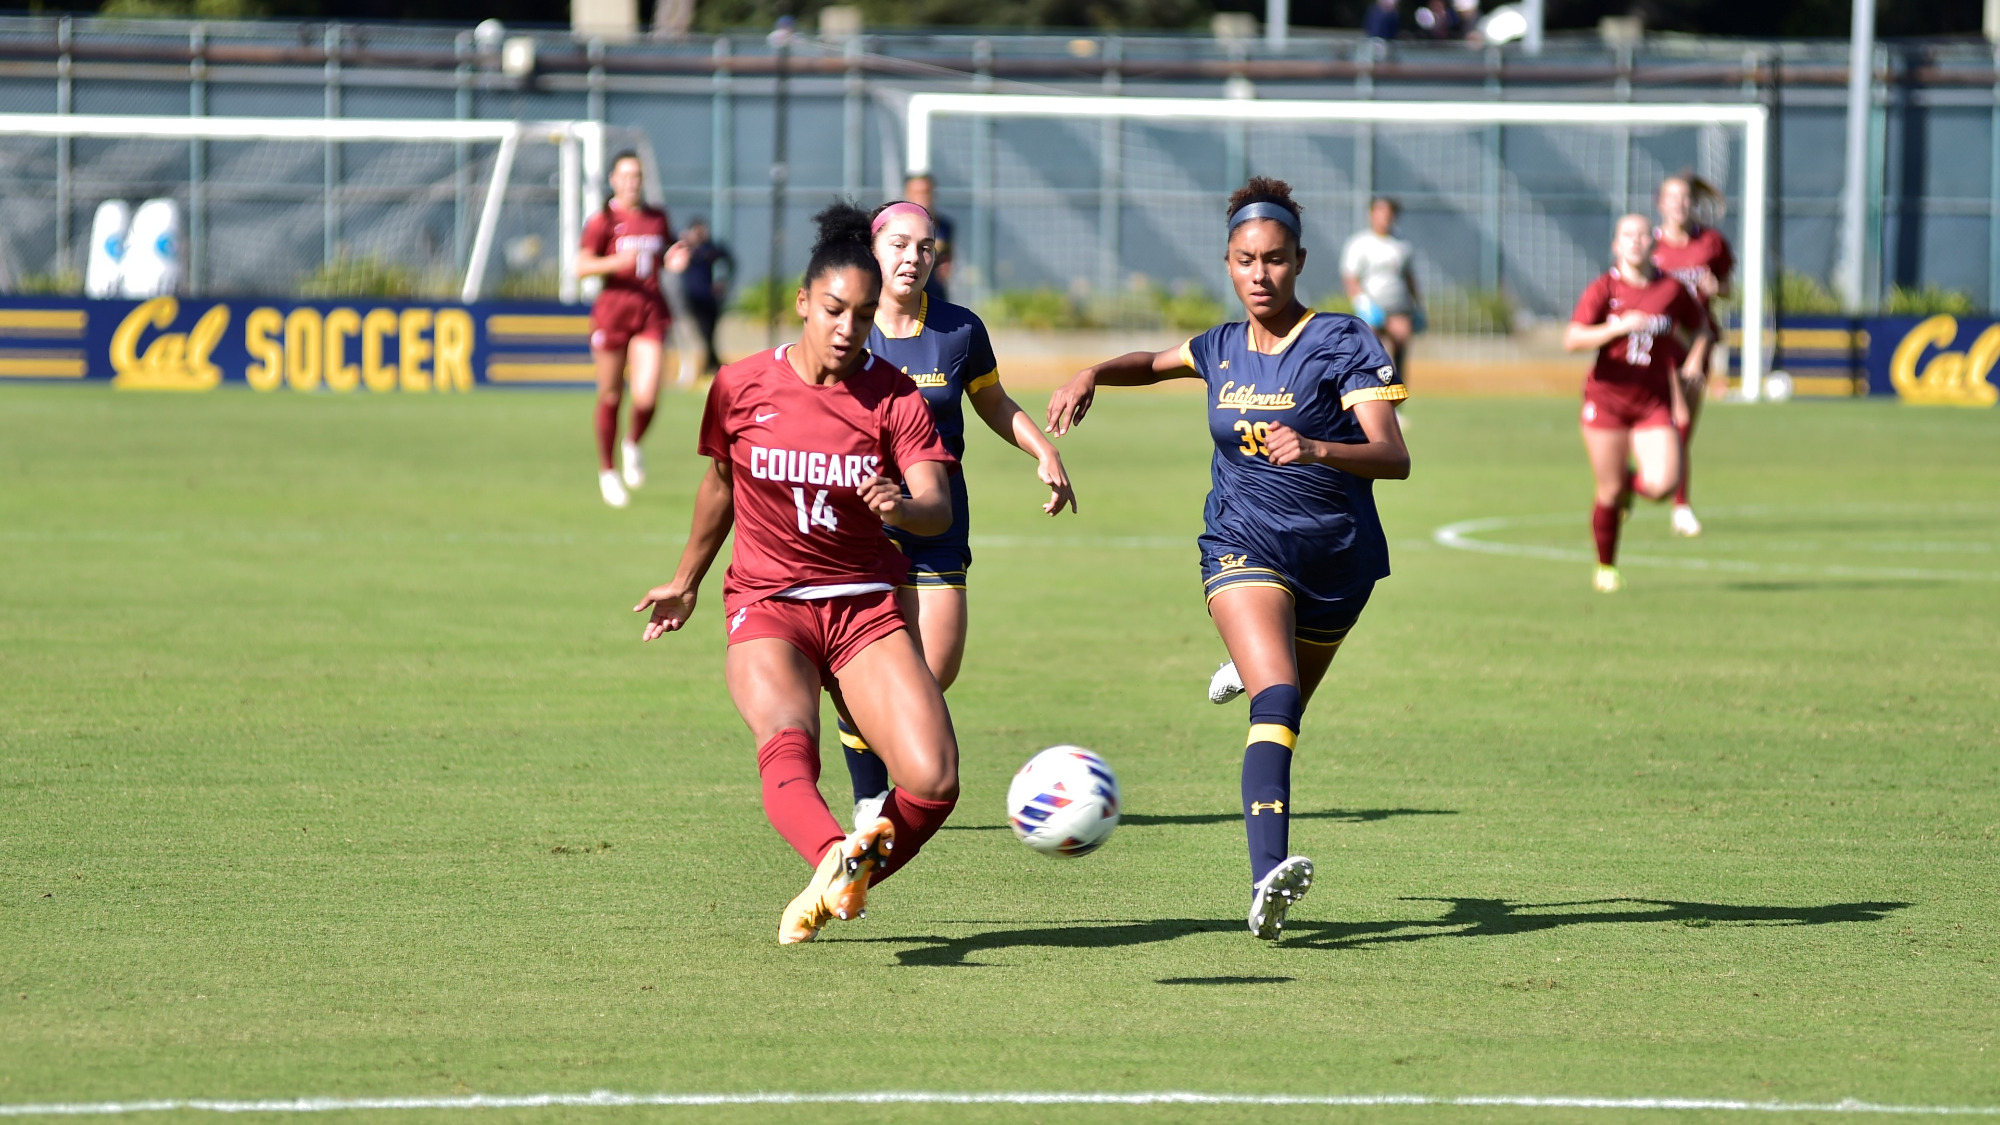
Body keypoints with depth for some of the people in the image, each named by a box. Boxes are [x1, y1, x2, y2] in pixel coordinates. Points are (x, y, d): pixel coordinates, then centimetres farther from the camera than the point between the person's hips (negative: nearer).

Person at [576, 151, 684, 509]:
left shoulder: (657, 218, 10)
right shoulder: (604, 219, -4)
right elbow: (581, 267, -7)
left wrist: (673, 261, 3)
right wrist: (616, 262, -23)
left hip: (651, 309, 3)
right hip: (613, 308, -3)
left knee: (646, 396, -12)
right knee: (610, 396, 7)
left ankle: (633, 446, 20)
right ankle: (606, 472, 24)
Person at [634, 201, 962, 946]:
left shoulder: (895, 398, -3)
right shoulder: (741, 387, 1)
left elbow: (938, 508, -15)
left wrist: (906, 507, -39)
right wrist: (686, 582, 30)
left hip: (864, 605, 1)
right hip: (766, 605, -1)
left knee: (935, 780, -16)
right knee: (787, 748, -34)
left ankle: (834, 893, 7)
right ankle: (836, 859, -61)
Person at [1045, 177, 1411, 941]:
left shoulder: (1342, 344, -9)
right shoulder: (1222, 349, 5)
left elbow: (1394, 457, -18)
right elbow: (1155, 363, 29)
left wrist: (1317, 449, -37)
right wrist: (1093, 376, 9)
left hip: (1336, 555, 0)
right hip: (1244, 546, 0)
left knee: (1283, 707, 17)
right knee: (1277, 698, -25)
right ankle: (1268, 877, -40)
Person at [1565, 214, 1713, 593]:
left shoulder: (1672, 290, 1)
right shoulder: (1603, 289, -5)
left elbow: (1701, 328, 18)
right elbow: (1572, 340, -15)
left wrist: (1692, 365, 1)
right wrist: (1620, 326, -26)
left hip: (1654, 402, 1)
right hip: (1606, 399, -1)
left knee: (1662, 484, -16)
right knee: (1610, 492, 2)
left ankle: (1630, 483, 20)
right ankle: (1605, 568, 23)